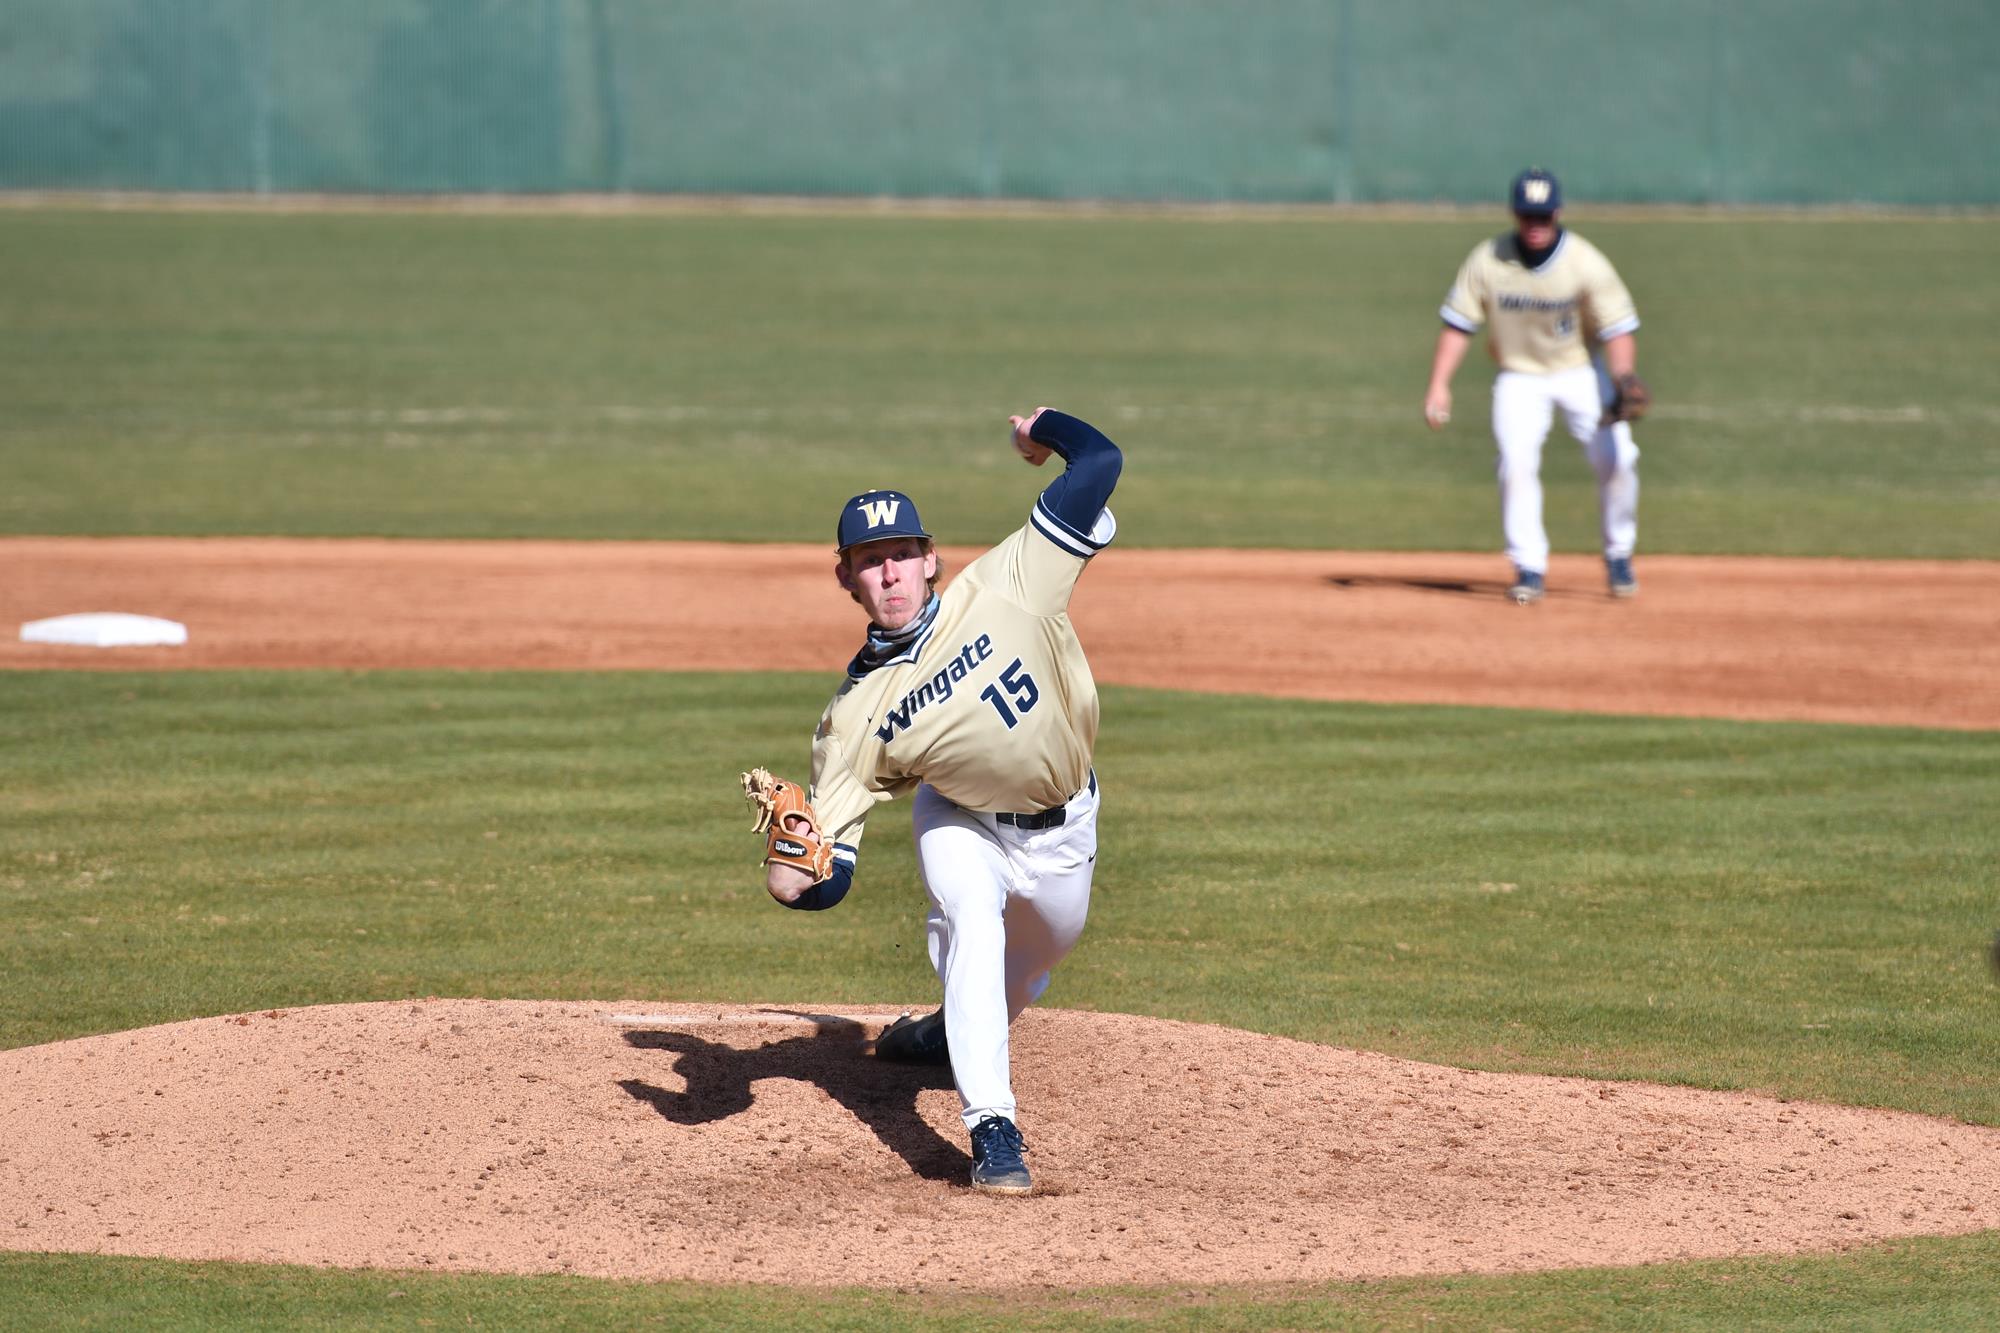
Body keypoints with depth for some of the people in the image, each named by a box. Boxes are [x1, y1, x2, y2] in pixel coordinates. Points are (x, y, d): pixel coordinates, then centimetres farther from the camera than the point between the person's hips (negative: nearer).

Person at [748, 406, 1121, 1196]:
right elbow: (828, 878, -25)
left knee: (1040, 952, 19)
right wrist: (790, 870, -50)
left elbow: (1100, 463, -29)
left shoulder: (1003, 588, -28)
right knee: (972, 925, -29)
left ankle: (959, 1031, 55)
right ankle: (992, 1131, -26)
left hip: (1063, 825, 2)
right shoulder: (854, 716, -25)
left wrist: (1039, 428, -8)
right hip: (961, 821, -2)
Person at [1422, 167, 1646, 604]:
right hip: (1519, 375, 0)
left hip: (1581, 370, 0)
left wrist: (1624, 379, -35)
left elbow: (1618, 330, -18)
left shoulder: (1586, 263, -18)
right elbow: (1458, 324, -6)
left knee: (1617, 457, -12)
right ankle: (1529, 568, -9)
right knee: (1517, 461, -19)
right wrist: (1438, 385, -14)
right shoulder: (1487, 261, -14)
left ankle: (1618, 556, 10)